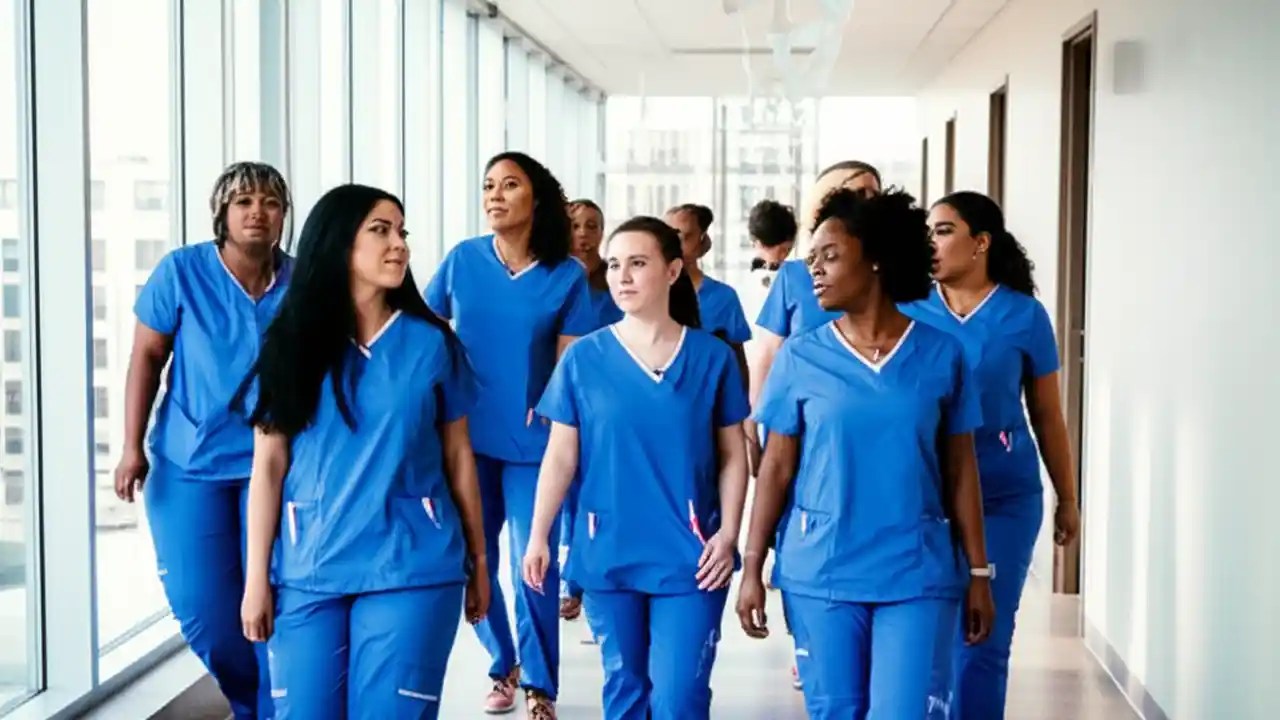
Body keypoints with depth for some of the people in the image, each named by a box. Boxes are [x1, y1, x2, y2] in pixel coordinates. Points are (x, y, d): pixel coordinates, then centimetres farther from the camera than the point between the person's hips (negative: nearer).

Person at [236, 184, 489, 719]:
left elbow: (458, 456, 7)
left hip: (410, 567, -1)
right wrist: (257, 577, 1)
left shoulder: (431, 343, 3)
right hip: (308, 569, 1)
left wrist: (478, 559, 9)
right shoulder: (291, 344, 3)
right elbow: (269, 465, 3)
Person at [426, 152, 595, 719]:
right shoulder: (462, 260, 0)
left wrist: (549, 414, -15)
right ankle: (502, 667, 29)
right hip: (465, 436, 2)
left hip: (531, 441, -2)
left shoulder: (566, 277, -4)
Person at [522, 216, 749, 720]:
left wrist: (729, 533, -5)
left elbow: (732, 456, 3)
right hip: (607, 552, 1)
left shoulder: (713, 357, -1)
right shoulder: (584, 358, -1)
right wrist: (538, 536, -3)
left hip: (689, 556, -1)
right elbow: (560, 458, 2)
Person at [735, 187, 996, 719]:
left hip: (917, 573, -1)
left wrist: (978, 572, 3)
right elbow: (776, 469, 3)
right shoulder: (800, 358, 0)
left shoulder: (941, 354, -1)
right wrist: (752, 568, 0)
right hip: (819, 571, 1)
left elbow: (961, 471, 3)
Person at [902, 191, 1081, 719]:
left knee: (982, 639, 3)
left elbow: (1047, 416, 5)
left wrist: (1068, 499, 11)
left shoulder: (1024, 315, -2)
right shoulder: (909, 309, -1)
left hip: (1003, 498, -1)